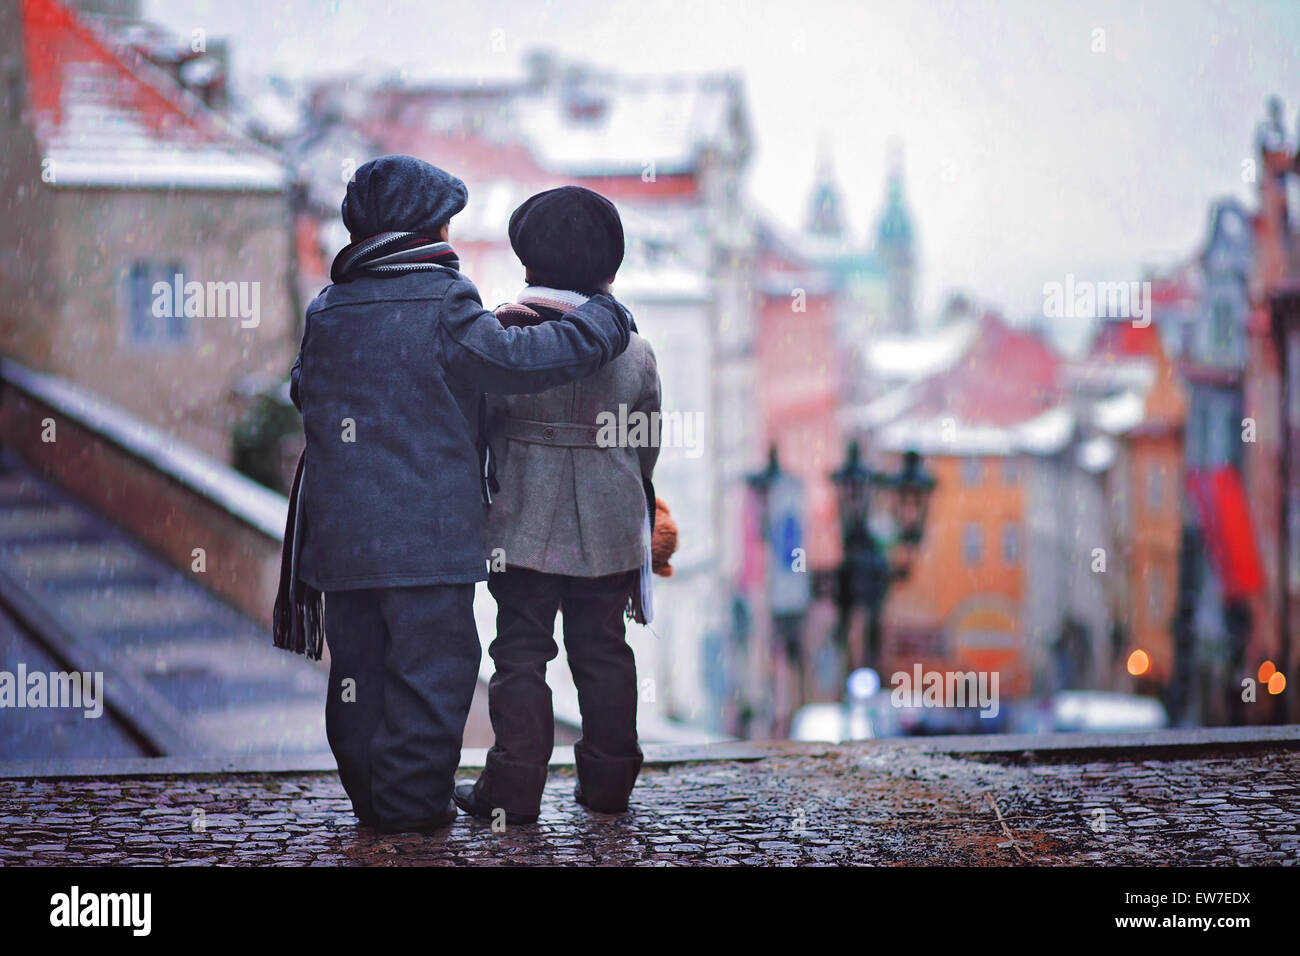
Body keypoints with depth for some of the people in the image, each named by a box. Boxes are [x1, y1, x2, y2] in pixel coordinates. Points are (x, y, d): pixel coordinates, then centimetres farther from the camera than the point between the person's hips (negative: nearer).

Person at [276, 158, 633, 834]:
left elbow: (304, 392, 22)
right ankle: (410, 799, 0)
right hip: (427, 533, -6)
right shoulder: (444, 304, -8)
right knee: (431, 661, 1)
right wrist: (603, 318, -1)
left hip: (338, 529, 6)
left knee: (359, 662, 13)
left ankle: (369, 792, 19)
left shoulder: (325, 312, 9)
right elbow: (517, 360, -14)